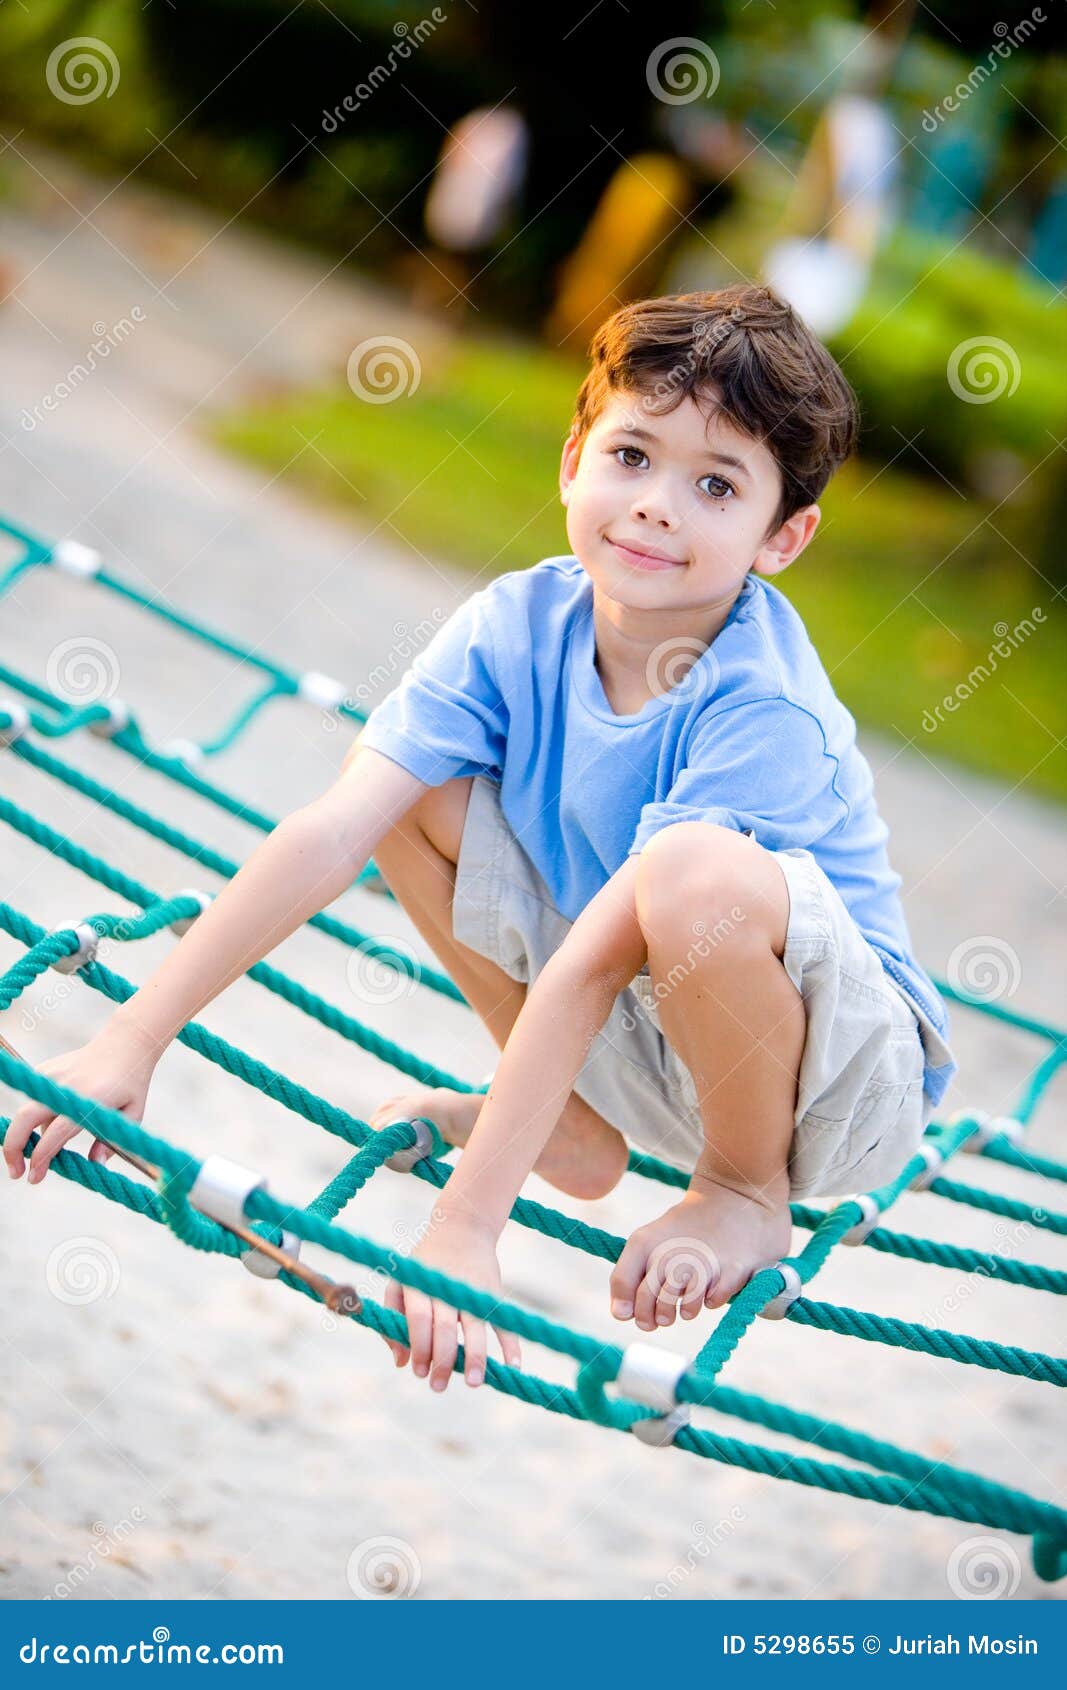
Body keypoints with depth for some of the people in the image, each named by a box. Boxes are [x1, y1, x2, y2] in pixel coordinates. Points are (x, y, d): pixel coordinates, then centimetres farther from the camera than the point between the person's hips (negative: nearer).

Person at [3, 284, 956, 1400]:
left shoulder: (765, 707, -27)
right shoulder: (518, 625, -12)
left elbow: (596, 953, -34)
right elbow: (331, 835, -18)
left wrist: (464, 1223, -37)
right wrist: (133, 1038, -26)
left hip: (844, 1078, -6)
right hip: (634, 1040, 6)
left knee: (698, 873, -38)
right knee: (414, 790, -6)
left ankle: (749, 1191, -7)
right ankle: (573, 1130, 10)